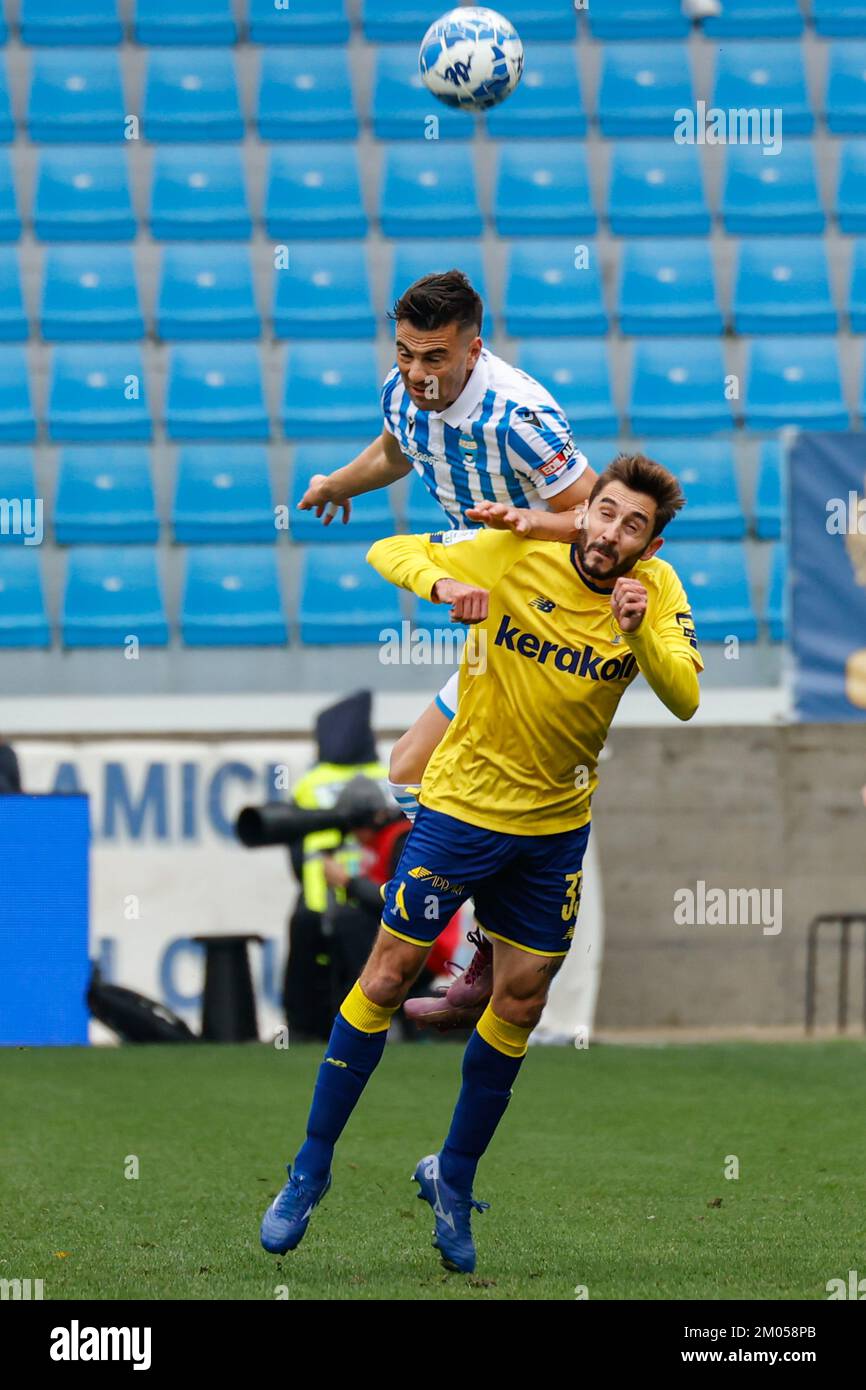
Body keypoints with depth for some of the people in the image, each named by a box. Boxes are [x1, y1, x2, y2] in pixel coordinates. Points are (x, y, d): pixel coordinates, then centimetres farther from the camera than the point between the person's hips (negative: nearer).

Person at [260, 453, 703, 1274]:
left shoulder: (656, 591, -7)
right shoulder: (514, 556, -14)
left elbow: (684, 700, -17)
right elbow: (388, 553, -11)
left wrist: (642, 631, -34)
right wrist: (442, 583, -31)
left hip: (555, 827, 3)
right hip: (462, 802, -3)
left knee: (521, 1003, 8)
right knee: (389, 974, -3)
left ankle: (453, 1179, 27)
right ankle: (310, 1170, 8)